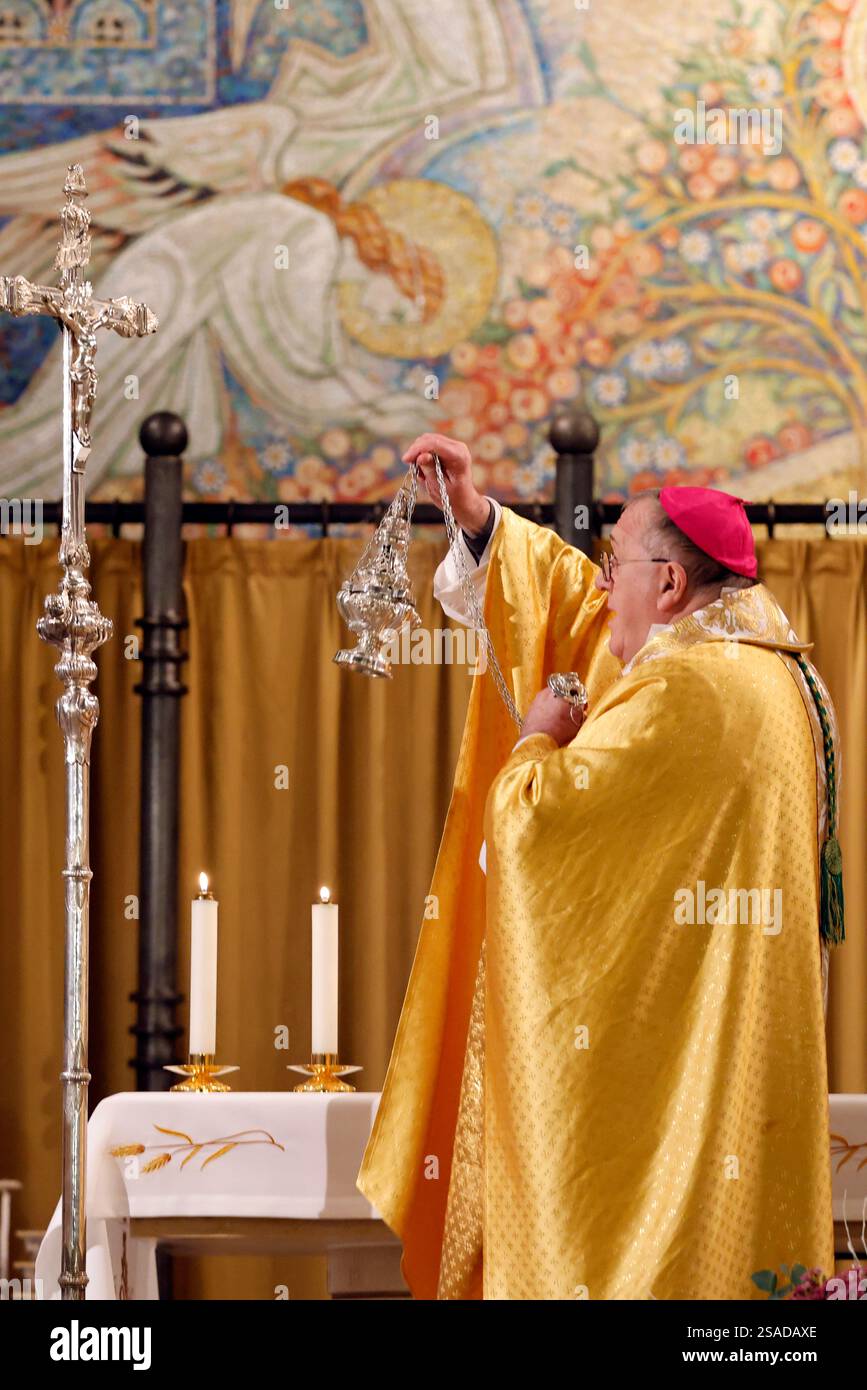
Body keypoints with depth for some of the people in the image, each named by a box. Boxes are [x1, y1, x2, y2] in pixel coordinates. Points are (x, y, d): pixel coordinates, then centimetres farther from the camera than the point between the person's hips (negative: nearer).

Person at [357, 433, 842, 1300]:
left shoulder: (683, 696, -20)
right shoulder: (774, 675, 11)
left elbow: (533, 820, -22)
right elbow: (580, 602, 23)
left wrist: (539, 739, -1)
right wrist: (473, 513, 22)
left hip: (658, 1053, -10)